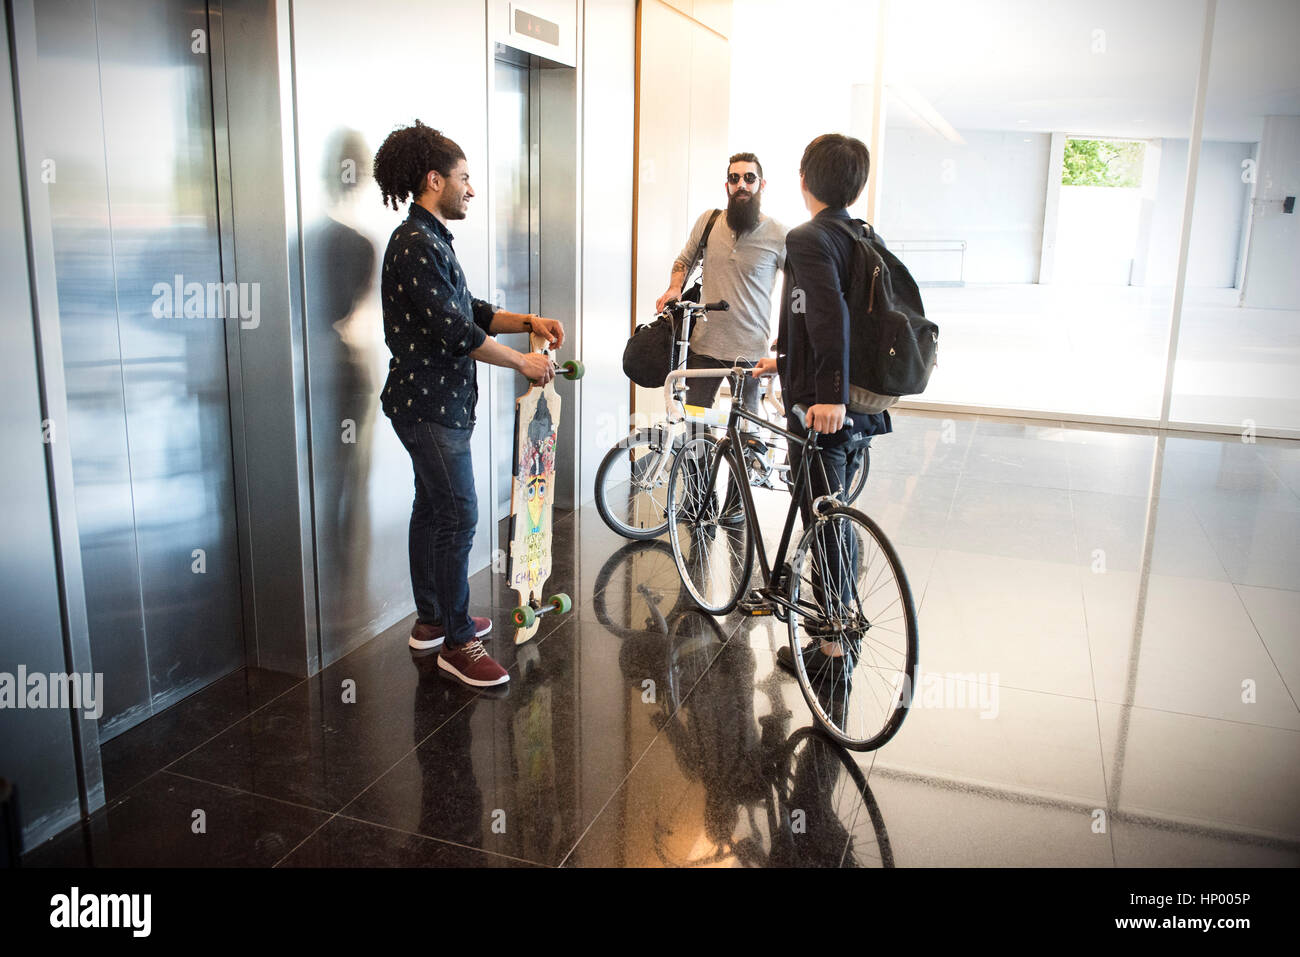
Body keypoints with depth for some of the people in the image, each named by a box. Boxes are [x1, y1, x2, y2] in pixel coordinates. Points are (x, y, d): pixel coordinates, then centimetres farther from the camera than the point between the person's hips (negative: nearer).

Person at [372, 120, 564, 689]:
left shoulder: (430, 241, 16)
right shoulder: (416, 246, -18)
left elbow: (469, 312, 17)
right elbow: (456, 332, -23)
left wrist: (528, 321, 4)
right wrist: (523, 362, -14)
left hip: (435, 402, 11)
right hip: (430, 405, -11)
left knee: (433, 509, 16)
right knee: (457, 516, -7)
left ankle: (431, 620, 28)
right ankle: (456, 642, 2)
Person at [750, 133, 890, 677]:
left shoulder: (808, 238, -13)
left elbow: (831, 315, -30)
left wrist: (829, 394, -34)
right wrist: (787, 362, 30)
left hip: (819, 412, -8)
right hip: (860, 407, 8)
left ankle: (831, 645, 12)